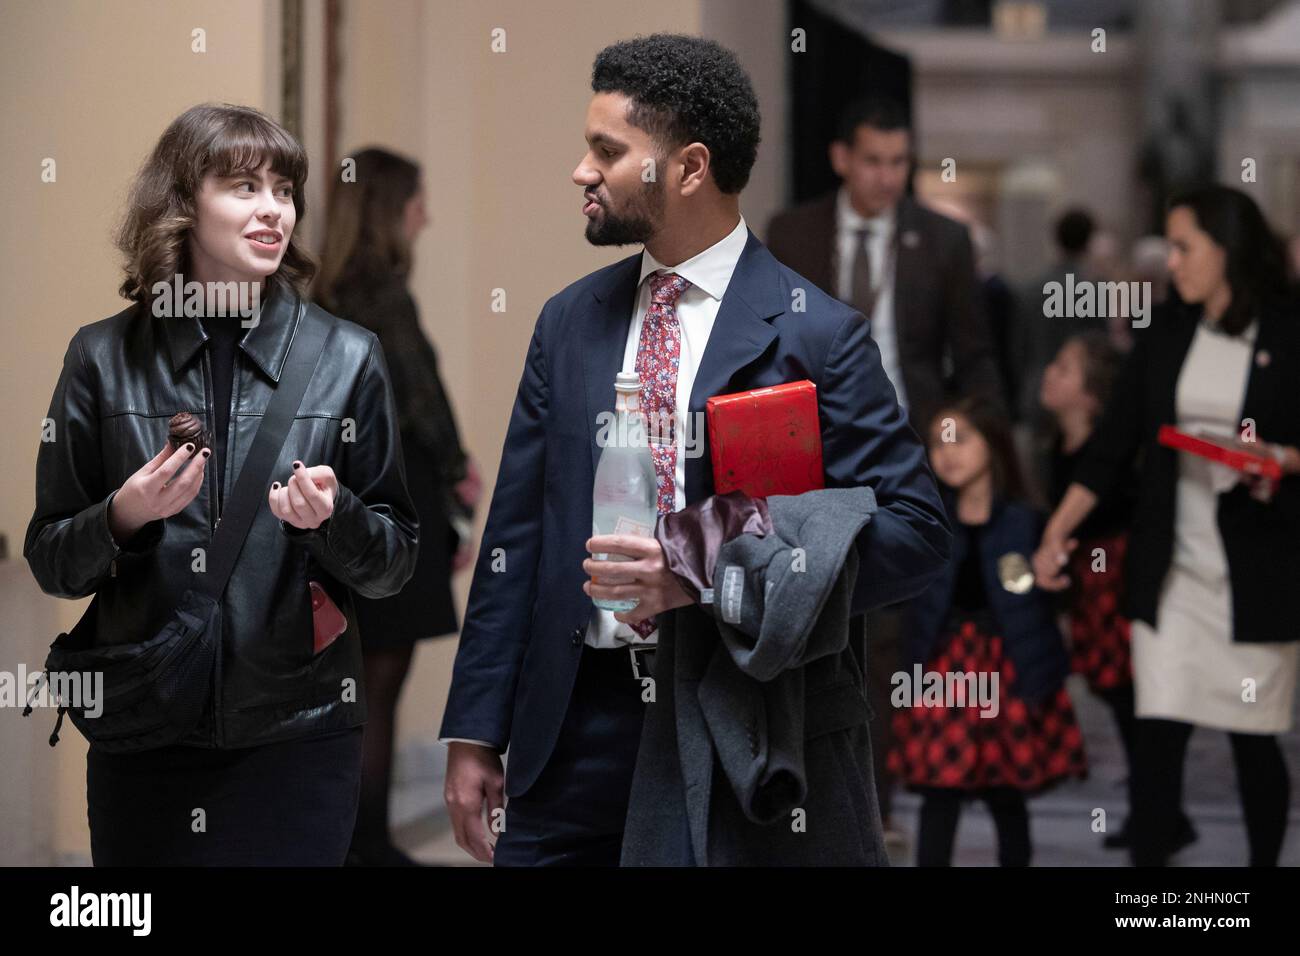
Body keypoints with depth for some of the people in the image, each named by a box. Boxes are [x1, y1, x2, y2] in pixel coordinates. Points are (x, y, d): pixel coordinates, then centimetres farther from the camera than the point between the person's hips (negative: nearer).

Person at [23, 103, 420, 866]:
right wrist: (124, 516, -14)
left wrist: (333, 516, -15)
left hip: (299, 740, 0)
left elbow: (395, 564, 5)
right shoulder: (105, 359, 1)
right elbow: (52, 564, 6)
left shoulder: (347, 357, 1)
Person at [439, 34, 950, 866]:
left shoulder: (816, 336, -6)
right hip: (580, 721, 4)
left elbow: (917, 531, -11)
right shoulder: (569, 322, 10)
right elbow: (517, 535, 12)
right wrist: (475, 734, 7)